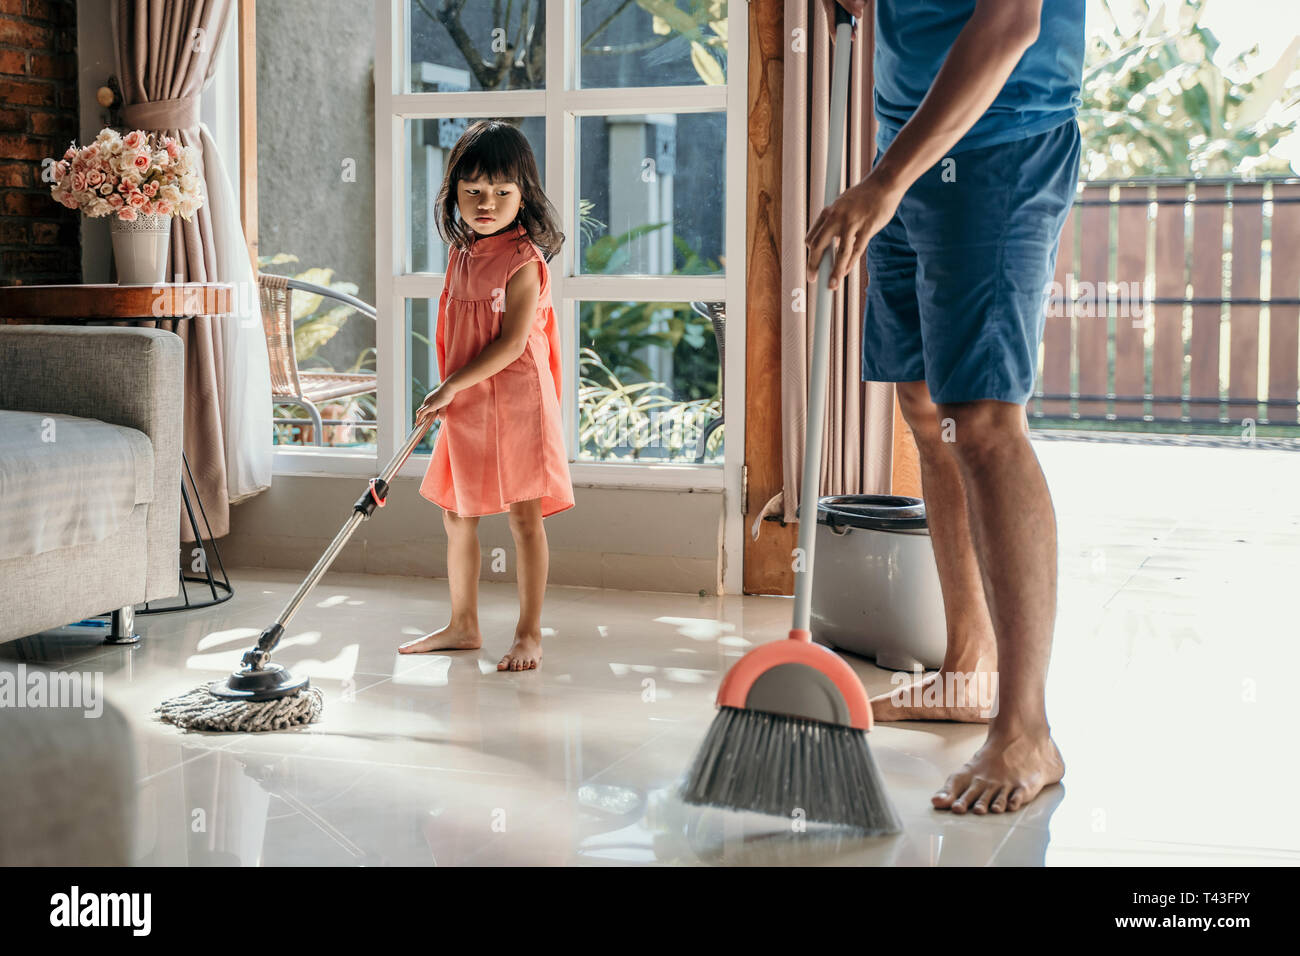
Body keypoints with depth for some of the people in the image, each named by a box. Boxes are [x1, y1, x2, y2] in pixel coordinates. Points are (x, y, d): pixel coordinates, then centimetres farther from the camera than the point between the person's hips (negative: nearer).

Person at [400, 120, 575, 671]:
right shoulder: (461, 253, 10)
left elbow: (511, 343, -20)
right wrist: (445, 396, 17)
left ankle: (529, 636, 5)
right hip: (465, 406, 8)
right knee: (456, 516, 14)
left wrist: (451, 386, -21)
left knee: (525, 517, -2)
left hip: (514, 401, -8)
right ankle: (463, 625, 27)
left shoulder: (522, 260, -14)